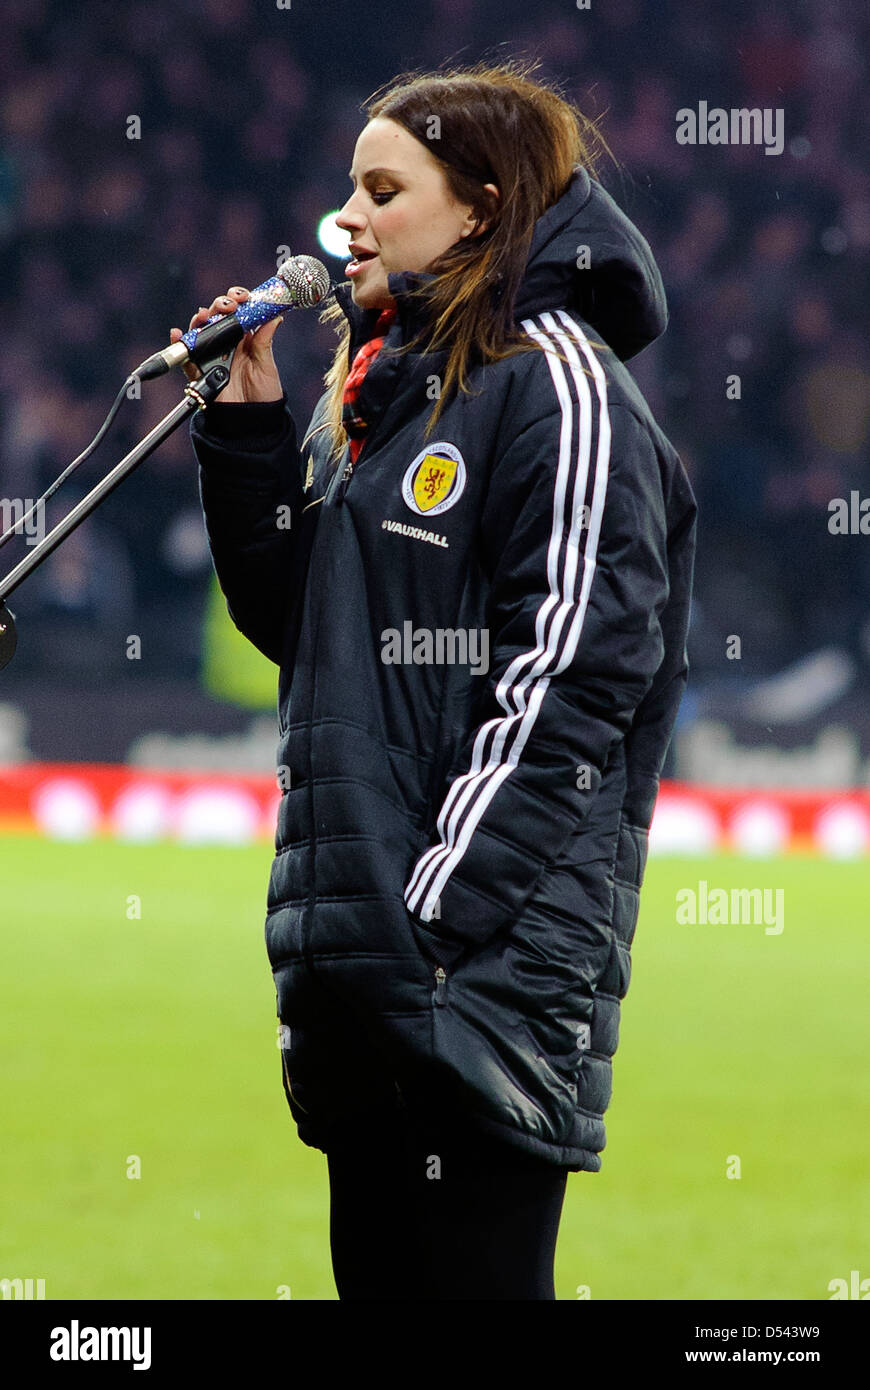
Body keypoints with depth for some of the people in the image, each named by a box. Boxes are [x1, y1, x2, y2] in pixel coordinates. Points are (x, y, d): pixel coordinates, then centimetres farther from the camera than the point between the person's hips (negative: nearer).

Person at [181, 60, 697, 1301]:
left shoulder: (556, 377, -7)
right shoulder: (375, 389, 19)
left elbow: (573, 670, -15)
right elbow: (294, 627, 19)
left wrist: (437, 904, -20)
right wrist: (248, 429, 8)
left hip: (492, 944, -9)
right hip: (357, 952, 9)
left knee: (473, 1274, -8)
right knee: (376, 1267, 11)